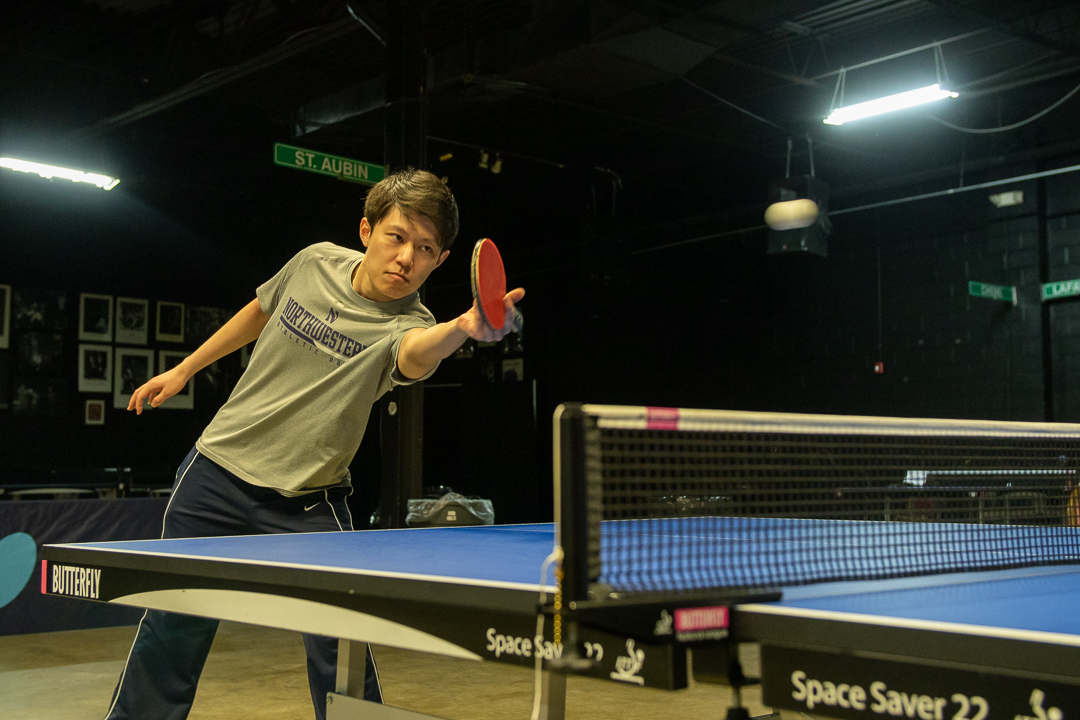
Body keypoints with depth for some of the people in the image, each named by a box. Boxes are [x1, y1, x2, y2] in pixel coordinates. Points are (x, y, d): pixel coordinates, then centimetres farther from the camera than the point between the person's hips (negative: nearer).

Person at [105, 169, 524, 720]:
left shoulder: (406, 325, -20)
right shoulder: (315, 261, -6)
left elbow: (417, 354, -46)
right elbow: (260, 310, 15)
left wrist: (463, 329, -68)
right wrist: (183, 370, 20)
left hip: (306, 507, -3)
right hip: (218, 469, 3)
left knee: (339, 651, -10)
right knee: (172, 630, 12)